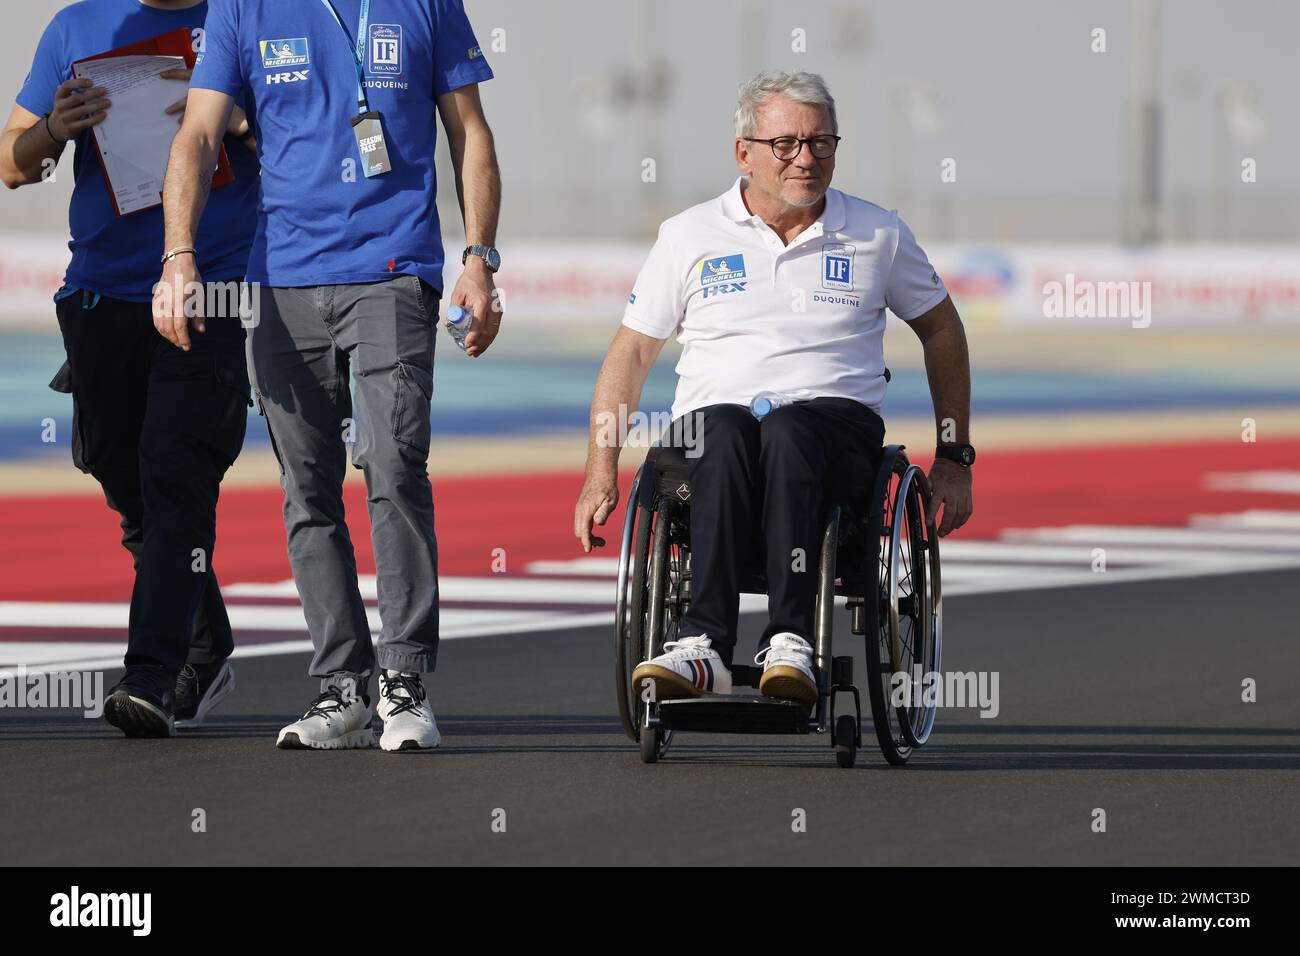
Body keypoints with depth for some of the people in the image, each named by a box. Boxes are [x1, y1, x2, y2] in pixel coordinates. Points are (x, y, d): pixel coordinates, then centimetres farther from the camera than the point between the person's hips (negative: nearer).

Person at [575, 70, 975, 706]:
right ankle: (705, 643, -50)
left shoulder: (878, 235, 14)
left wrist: (954, 458, 20)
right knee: (725, 432, -38)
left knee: (785, 432, -38)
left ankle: (789, 644, -50)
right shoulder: (689, 237, 12)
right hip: (716, 413, 0)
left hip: (836, 419, 0)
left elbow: (941, 331, 25)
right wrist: (600, 475, 6)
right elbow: (631, 352, 15)